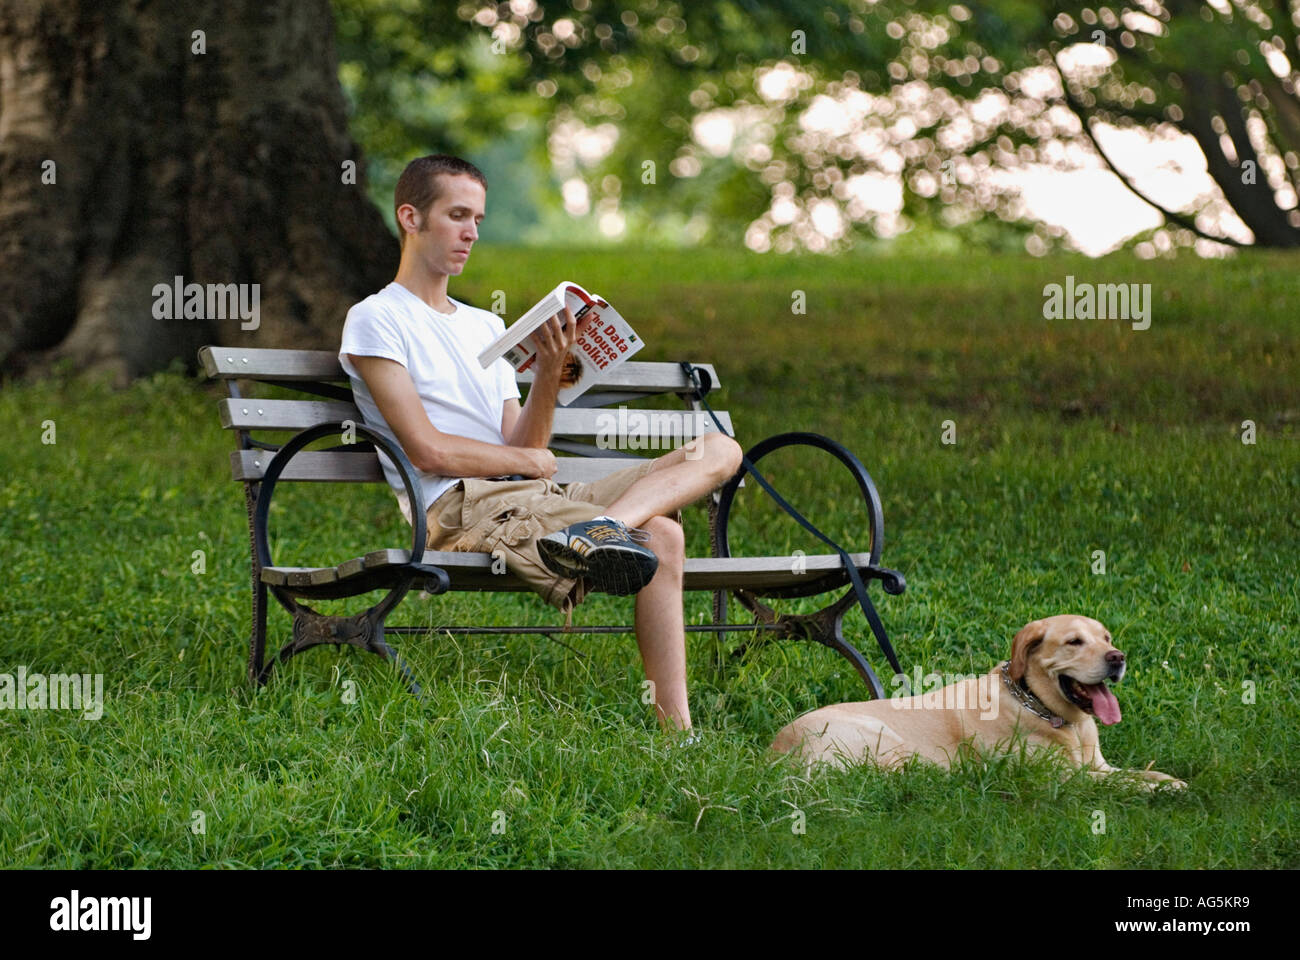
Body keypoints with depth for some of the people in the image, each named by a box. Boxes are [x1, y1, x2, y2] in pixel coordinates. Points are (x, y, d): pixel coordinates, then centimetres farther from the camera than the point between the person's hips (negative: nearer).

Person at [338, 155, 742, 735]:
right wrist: (529, 460, 5)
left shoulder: (486, 327, 27)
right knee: (659, 535, -25)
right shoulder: (375, 320, 4)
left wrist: (550, 372, -3)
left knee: (720, 450, -10)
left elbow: (525, 449, 14)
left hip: (527, 495, 8)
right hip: (463, 509, -8)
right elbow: (426, 449, -8)